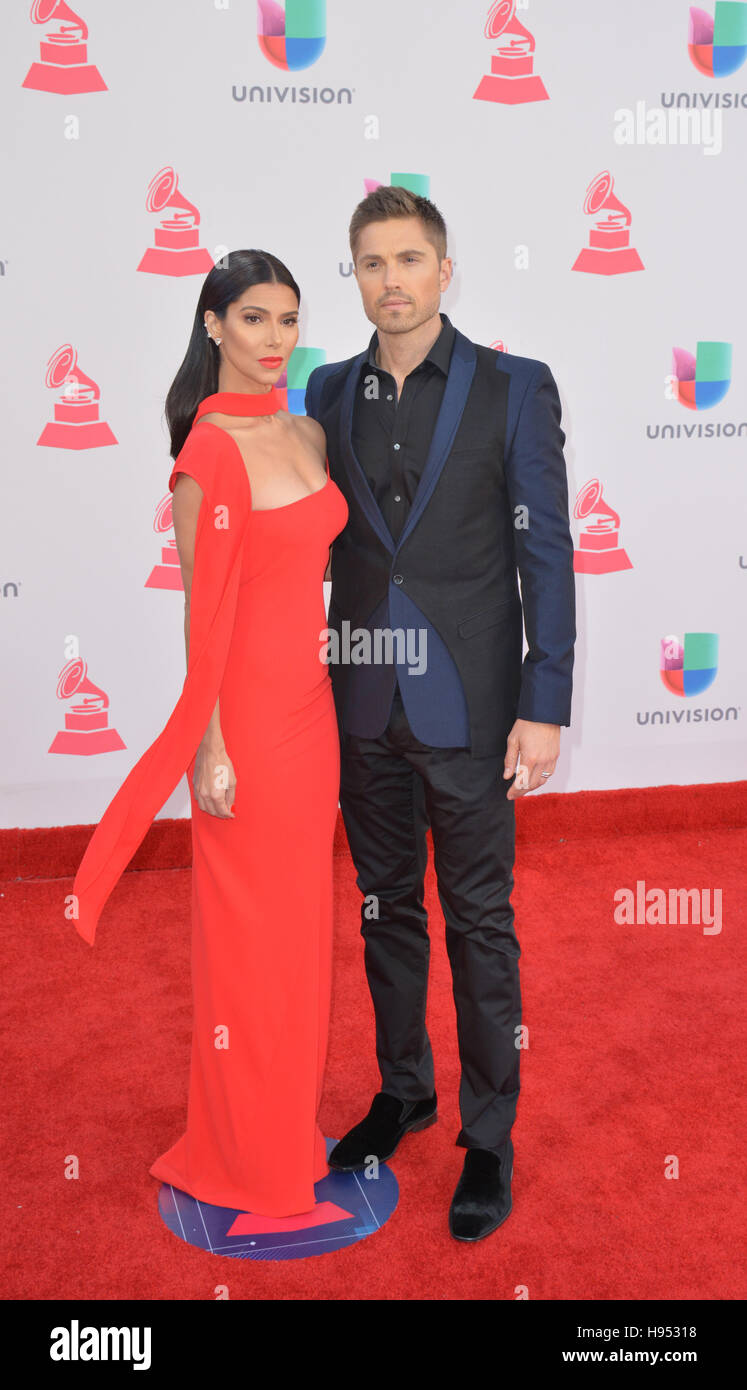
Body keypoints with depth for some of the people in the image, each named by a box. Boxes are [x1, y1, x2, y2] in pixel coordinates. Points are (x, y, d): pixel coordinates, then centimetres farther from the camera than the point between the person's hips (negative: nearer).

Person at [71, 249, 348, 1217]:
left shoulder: (308, 435, 10)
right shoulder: (207, 452, -13)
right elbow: (203, 611, -14)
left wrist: (338, 700, 15)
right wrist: (210, 748, -14)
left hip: (312, 703, 8)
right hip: (248, 710, -8)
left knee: (302, 920, 17)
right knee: (247, 930, 6)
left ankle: (293, 1126, 36)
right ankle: (249, 1162, 25)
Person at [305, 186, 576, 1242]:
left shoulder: (515, 388, -4)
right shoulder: (332, 391, 7)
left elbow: (546, 552, -6)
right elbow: (322, 535, 11)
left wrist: (544, 708, -11)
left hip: (466, 708, -4)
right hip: (364, 705, 4)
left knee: (479, 925, 6)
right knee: (386, 909, 16)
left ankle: (489, 1135, 23)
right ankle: (403, 1089, 36)